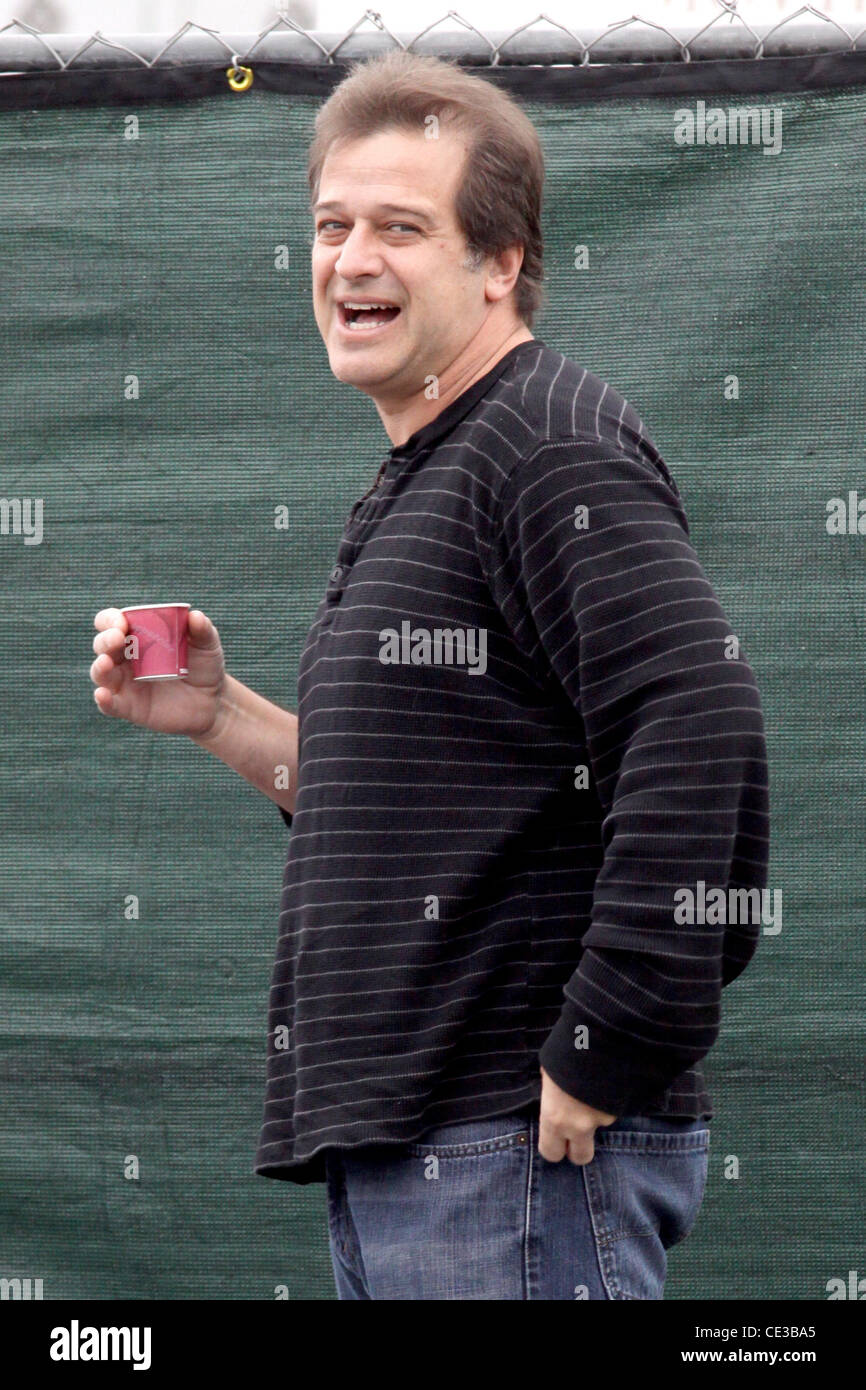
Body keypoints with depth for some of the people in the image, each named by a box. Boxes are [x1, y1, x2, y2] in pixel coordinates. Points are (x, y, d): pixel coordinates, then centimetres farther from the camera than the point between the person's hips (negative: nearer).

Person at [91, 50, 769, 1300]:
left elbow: (698, 728, -24)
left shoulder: (554, 449, -11)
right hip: (397, 1151, 10)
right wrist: (220, 717, 13)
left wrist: (599, 1066, -22)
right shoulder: (422, 485, 21)